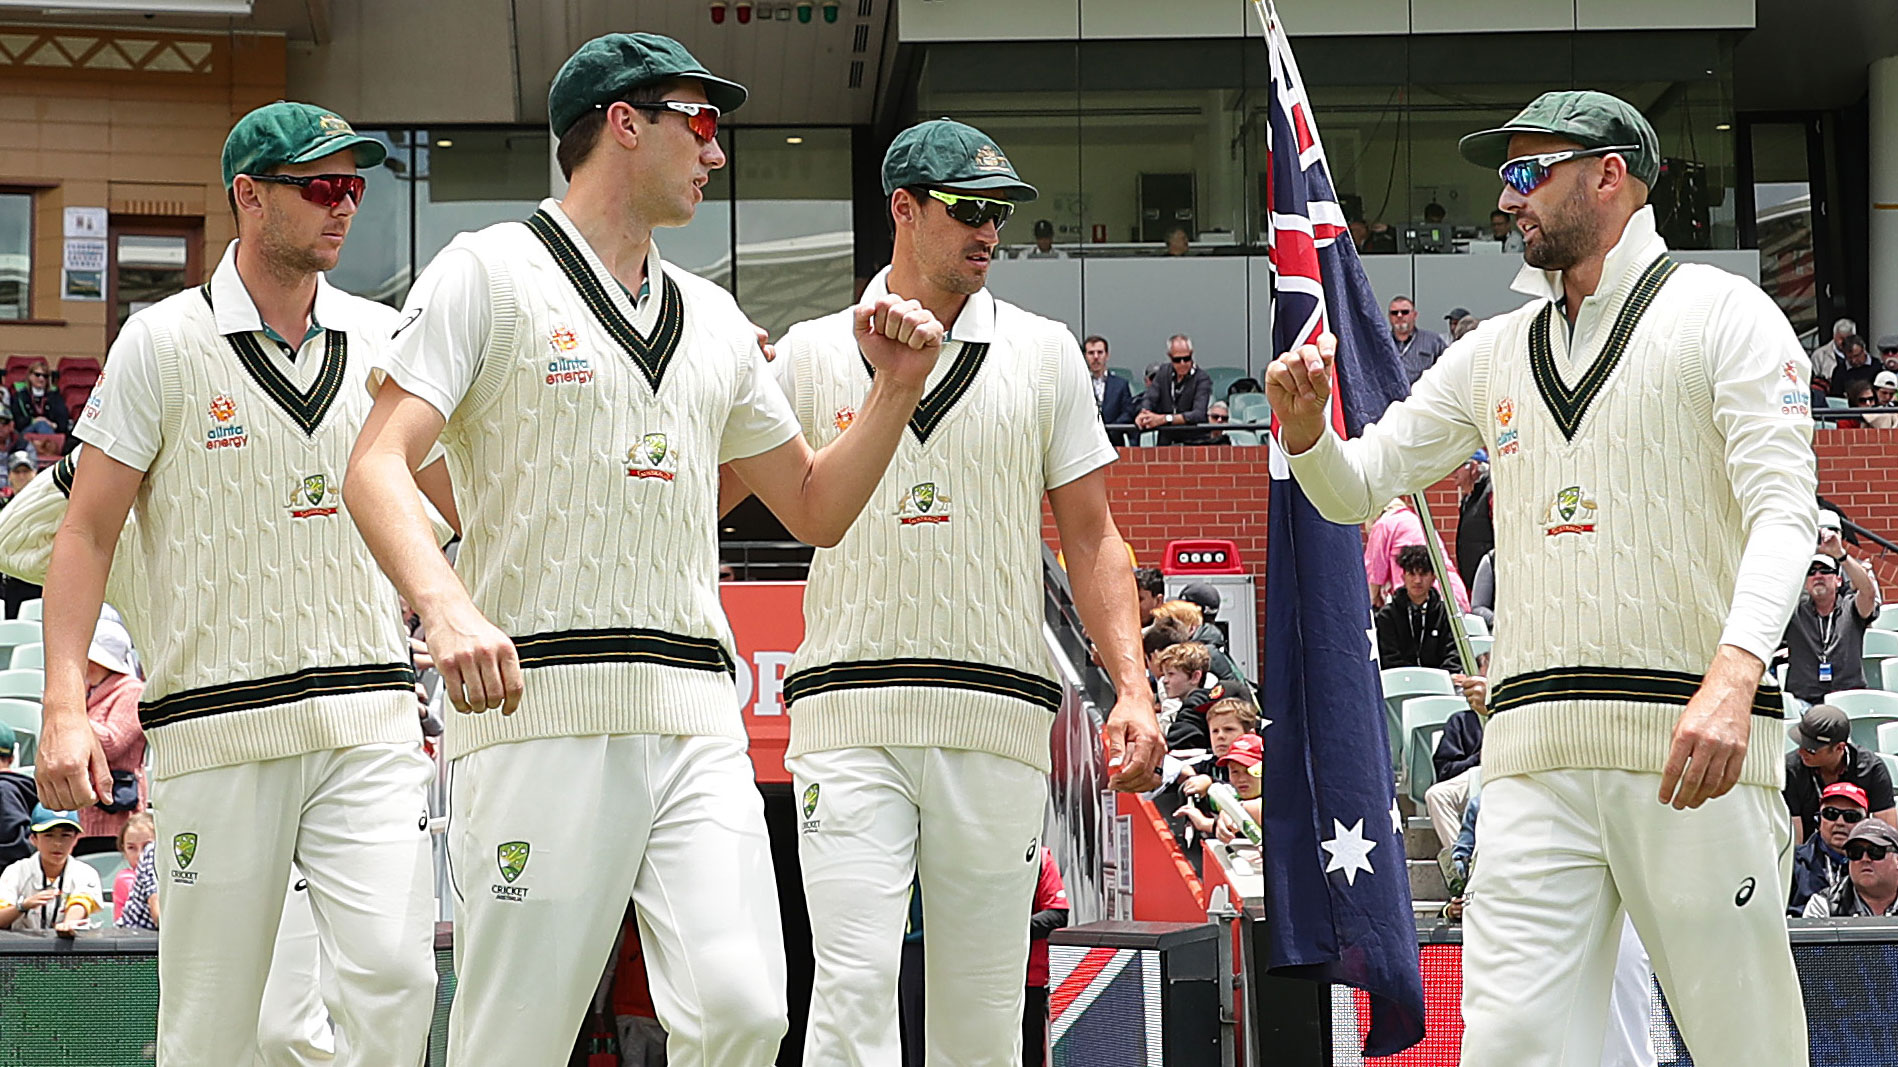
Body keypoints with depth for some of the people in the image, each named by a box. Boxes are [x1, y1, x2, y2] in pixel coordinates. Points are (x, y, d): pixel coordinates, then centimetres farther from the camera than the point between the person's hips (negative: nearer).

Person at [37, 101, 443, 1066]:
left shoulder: (381, 341, 10)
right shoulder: (164, 343, 0)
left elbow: (457, 497, 23)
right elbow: (86, 533, 0)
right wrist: (65, 709, -10)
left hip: (368, 725, 2)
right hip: (217, 727, -2)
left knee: (395, 972, -15)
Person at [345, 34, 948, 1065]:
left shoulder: (712, 318, 22)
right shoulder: (489, 273, 3)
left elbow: (815, 509, 29)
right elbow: (376, 469, -9)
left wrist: (896, 390, 13)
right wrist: (446, 606, -27)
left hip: (695, 718, 5)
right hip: (536, 705, -5)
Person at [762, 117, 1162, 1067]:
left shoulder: (1044, 353, 11)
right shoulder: (810, 354, 8)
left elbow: (1091, 536, 9)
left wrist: (1132, 688, -2)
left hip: (997, 723, 2)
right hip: (851, 715, -1)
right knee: (854, 987, -14)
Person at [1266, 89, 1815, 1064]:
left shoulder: (1721, 313, 3)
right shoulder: (1494, 353, 20)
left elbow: (1782, 513, -8)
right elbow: (1356, 489, 25)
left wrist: (1732, 681, -24)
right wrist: (1305, 426, 0)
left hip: (1694, 741, -4)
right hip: (1536, 752, 5)